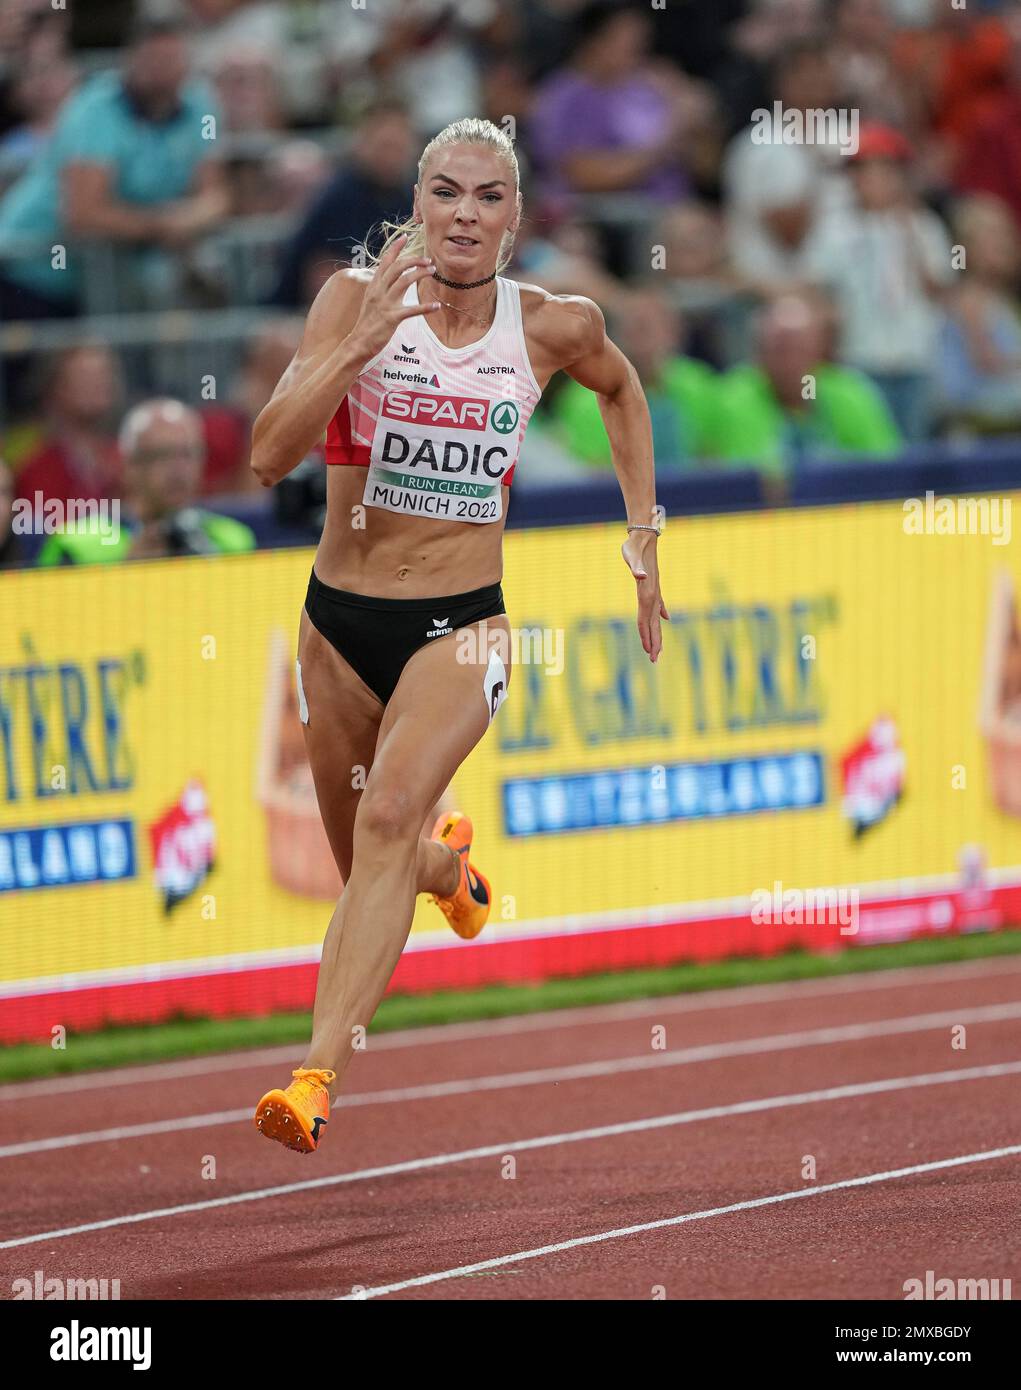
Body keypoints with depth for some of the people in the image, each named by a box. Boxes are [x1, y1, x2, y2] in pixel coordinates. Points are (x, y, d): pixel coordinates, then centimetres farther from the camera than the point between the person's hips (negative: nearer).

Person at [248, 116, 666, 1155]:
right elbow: (269, 454, -20)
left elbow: (620, 389, 20)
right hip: (341, 619, 2)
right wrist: (365, 340, -31)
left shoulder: (556, 327, -5)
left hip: (461, 626, -2)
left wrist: (643, 537, 16)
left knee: (389, 816, -27)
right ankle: (452, 864, 55)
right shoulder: (356, 297, -9)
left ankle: (318, 1074, -33)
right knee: (365, 866, 16)